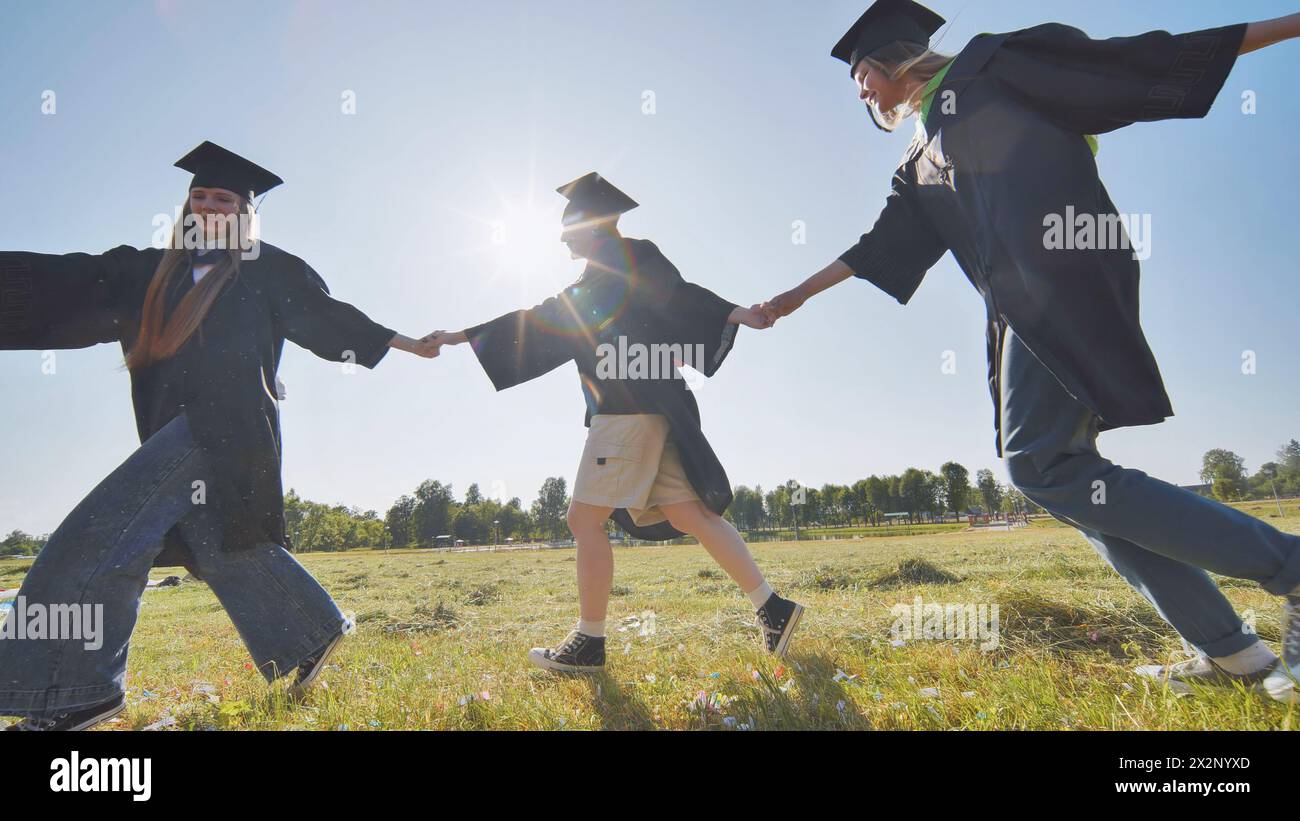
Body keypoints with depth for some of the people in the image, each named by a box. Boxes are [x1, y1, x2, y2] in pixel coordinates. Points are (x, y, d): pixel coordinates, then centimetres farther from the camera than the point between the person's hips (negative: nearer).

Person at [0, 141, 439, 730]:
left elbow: (328, 316, 11)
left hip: (225, 424, -7)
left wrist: (403, 343, 12)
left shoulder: (267, 269, 6)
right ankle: (317, 634, 26)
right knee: (224, 548, 12)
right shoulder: (157, 269, 21)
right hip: (177, 430, 7)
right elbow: (73, 281, 14)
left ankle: (79, 690, -7)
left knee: (103, 534, -13)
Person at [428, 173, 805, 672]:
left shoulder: (630, 258, 4)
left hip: (631, 406, -9)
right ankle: (773, 608, 2)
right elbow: (538, 324, 31)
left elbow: (674, 293, -12)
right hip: (637, 411, 9)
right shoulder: (591, 288, 29)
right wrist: (463, 337, 33)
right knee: (689, 515, 3)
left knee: (585, 518, -6)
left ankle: (589, 644, 0)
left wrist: (732, 314, -28)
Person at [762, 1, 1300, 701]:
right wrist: (798, 294, 37)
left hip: (1065, 277, -8)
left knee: (1043, 466, -17)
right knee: (1060, 472, 1)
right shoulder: (921, 162, 27)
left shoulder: (990, 67, 6)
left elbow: (1132, 61, 5)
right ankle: (1231, 652, 5)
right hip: (1022, 308, 8)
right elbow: (882, 247, 31)